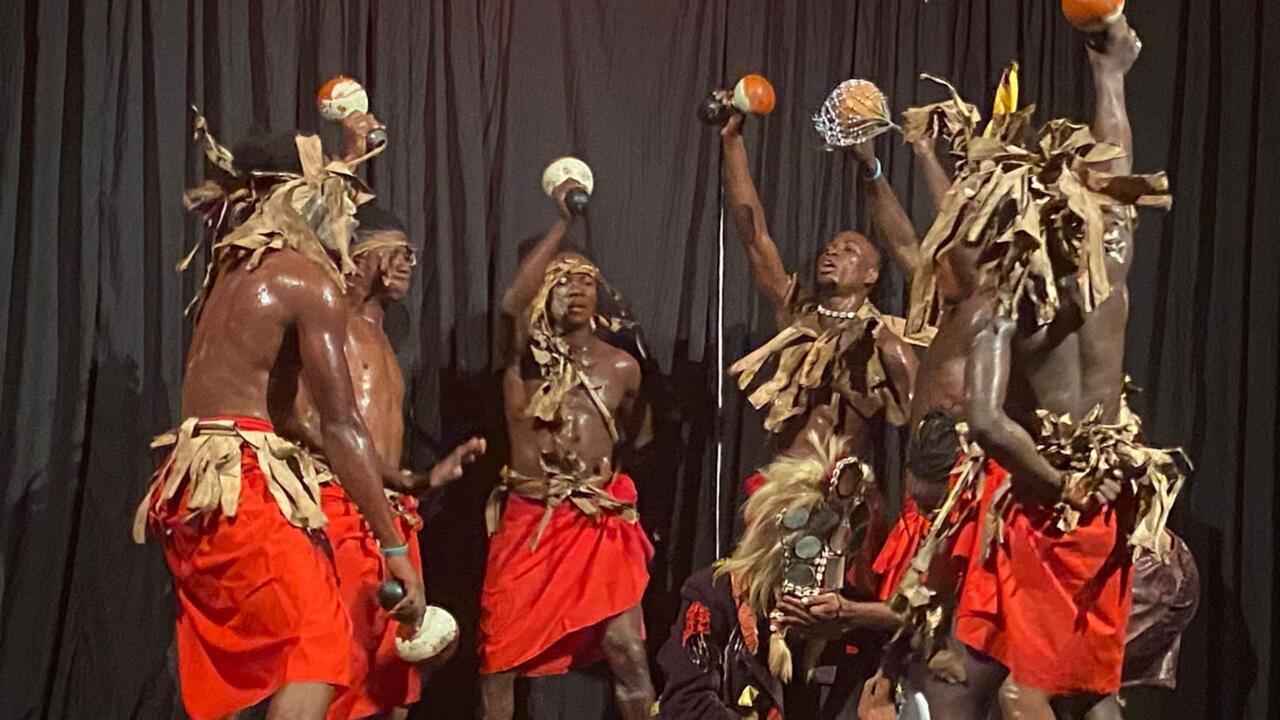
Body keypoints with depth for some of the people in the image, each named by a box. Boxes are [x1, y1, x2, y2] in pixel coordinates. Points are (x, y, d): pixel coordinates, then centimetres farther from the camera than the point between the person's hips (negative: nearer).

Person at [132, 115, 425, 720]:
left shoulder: (236, 268, 18)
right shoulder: (310, 280, -7)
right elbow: (341, 427, -14)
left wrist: (347, 163, 56)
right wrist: (394, 546, -13)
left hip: (195, 486, 9)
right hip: (240, 484, -9)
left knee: (225, 668, 14)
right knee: (316, 647, -12)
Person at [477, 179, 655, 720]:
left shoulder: (621, 365, 8)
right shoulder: (529, 353, 2)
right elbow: (511, 303, -20)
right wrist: (563, 223, -20)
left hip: (601, 523, 1)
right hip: (527, 520, 0)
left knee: (626, 647, -8)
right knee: (502, 649, 3)